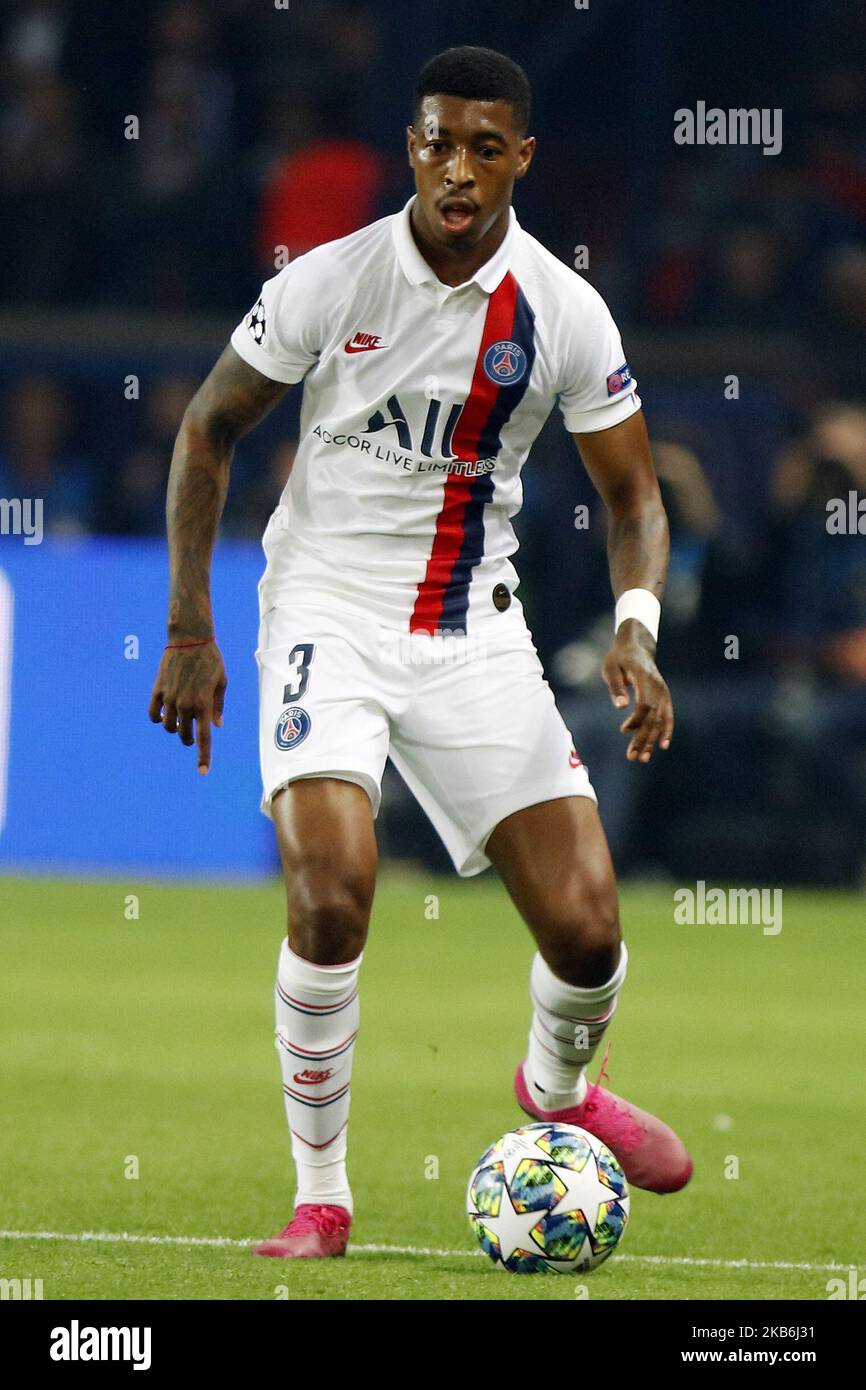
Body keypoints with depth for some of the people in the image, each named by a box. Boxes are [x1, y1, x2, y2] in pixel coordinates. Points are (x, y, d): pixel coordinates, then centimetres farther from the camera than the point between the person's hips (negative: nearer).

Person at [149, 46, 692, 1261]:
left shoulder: (564, 315, -5)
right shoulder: (329, 284, -10)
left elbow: (632, 496, 5)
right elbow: (208, 430, 2)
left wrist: (635, 630, -15)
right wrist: (189, 630, -2)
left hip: (474, 632, 2)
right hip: (328, 612, -2)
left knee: (586, 928, -6)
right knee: (332, 891, -26)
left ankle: (561, 1084, 32)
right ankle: (320, 1196, -9)